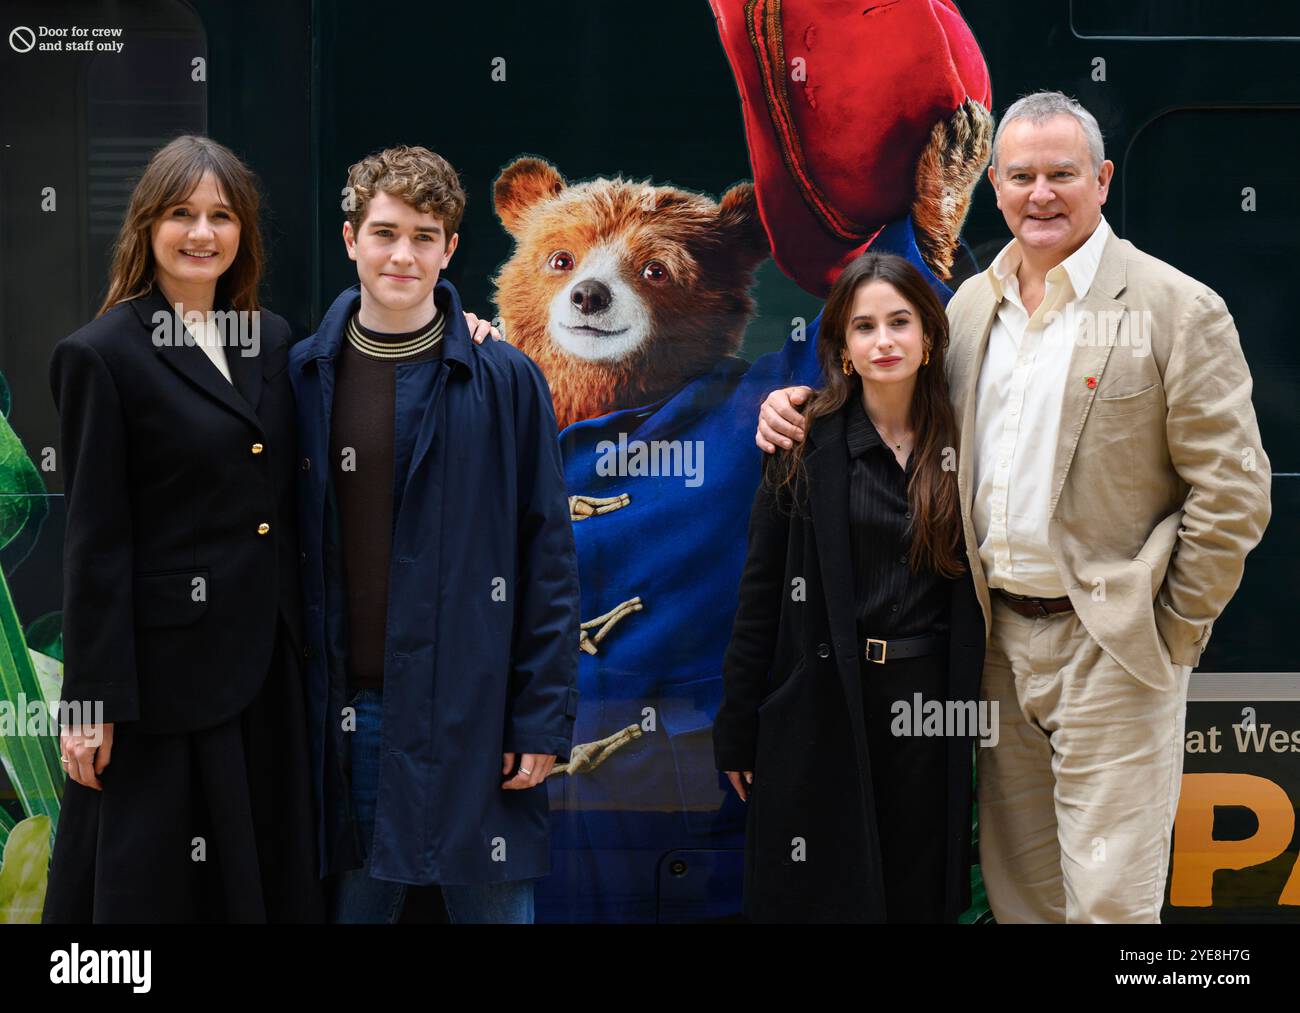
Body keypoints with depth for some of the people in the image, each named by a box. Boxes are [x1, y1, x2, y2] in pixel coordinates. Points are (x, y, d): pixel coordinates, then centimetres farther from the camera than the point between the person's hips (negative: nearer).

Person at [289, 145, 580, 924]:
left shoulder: (506, 382, -2)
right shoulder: (303, 376, 5)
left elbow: (549, 561, -2)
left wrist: (544, 716, -6)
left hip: (471, 713, -2)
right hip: (344, 716, 2)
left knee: (491, 900, 5)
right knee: (353, 900, 11)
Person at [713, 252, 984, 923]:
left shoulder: (959, 446, 3)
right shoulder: (808, 445, -3)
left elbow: (974, 585, 8)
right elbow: (762, 591, -2)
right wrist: (737, 730, -3)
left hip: (929, 706, 2)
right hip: (822, 706, -2)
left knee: (919, 893, 11)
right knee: (821, 896, 6)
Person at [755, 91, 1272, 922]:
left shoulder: (1179, 310, -8)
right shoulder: (972, 304, 10)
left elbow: (1232, 494, -9)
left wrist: (1172, 635, -8)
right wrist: (807, 409, 5)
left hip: (1110, 647, -6)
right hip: (1001, 635, 6)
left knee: (1108, 895, -2)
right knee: (1017, 883, 15)